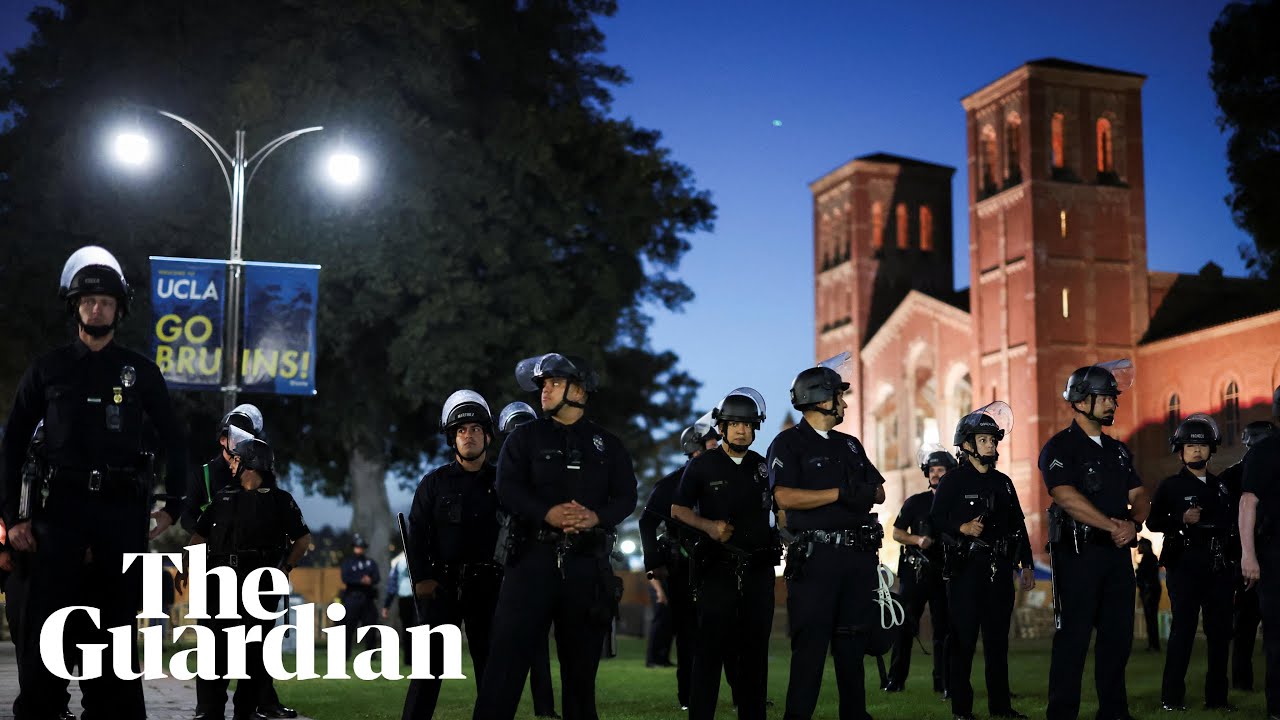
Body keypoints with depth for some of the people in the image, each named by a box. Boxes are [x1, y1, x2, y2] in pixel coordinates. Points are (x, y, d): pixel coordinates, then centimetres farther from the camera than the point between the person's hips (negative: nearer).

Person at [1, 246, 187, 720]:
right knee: (46, 624, -4)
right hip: (61, 504, 0)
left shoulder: (140, 371, 9)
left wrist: (173, 505, 4)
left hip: (122, 508, 1)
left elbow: (173, 440, 12)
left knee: (116, 623, 6)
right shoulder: (48, 370, 8)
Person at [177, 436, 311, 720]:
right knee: (214, 646, -5)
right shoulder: (223, 497, 15)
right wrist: (185, 569, 6)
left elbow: (303, 539, 11)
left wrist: (285, 569, 1)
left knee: (255, 651, 1)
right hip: (221, 581, 2)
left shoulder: (279, 500, 8)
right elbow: (199, 535, 15)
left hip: (261, 584, -2)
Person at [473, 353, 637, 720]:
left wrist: (596, 517, -17)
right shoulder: (525, 437, 9)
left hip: (587, 562, 2)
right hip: (535, 555, -1)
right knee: (508, 653, -9)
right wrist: (548, 513, -21)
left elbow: (626, 497, 4)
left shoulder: (608, 445, 12)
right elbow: (508, 488, -4)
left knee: (581, 659, 9)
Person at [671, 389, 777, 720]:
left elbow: (780, 508, 21)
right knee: (710, 647, -7)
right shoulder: (702, 465, 1)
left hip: (759, 568, 3)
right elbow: (677, 509, 2)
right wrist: (708, 526, -13)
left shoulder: (764, 466, 10)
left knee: (755, 649, 7)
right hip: (718, 567, -3)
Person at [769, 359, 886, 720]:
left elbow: (879, 492, 19)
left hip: (859, 555, 7)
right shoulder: (789, 443, -2)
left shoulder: (850, 445, 20)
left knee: (853, 641, 11)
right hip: (815, 555, -7)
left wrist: (866, 492, -6)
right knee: (811, 642, -7)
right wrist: (840, 493, -16)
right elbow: (785, 497, -15)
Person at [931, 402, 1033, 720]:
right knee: (963, 638, -3)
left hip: (999, 570, 5)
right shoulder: (953, 481, -1)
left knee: (998, 638, 9)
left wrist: (1026, 565, 14)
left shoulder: (1003, 482, 16)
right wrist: (961, 528, -23)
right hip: (965, 568, -5)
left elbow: (1018, 525, 17)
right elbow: (936, 521, -7)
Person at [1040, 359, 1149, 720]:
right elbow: (1066, 497, -19)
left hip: (1118, 554, 7)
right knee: (1073, 636, -5)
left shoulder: (1119, 450, 17)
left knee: (1118, 634, 10)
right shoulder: (1060, 447, -5)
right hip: (1078, 553, -7)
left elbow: (1139, 497, 11)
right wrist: (1111, 526, -20)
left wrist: (1133, 524, -11)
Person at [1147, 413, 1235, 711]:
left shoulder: (1221, 486, 16)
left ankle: (1217, 696, 11)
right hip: (1184, 565, -4)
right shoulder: (1170, 486, 3)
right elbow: (1153, 522, -1)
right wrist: (1182, 520, -16)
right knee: (1183, 628, -6)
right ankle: (1172, 697, -2)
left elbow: (1233, 524, 17)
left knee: (1220, 631, 4)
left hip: (1219, 567, 4)